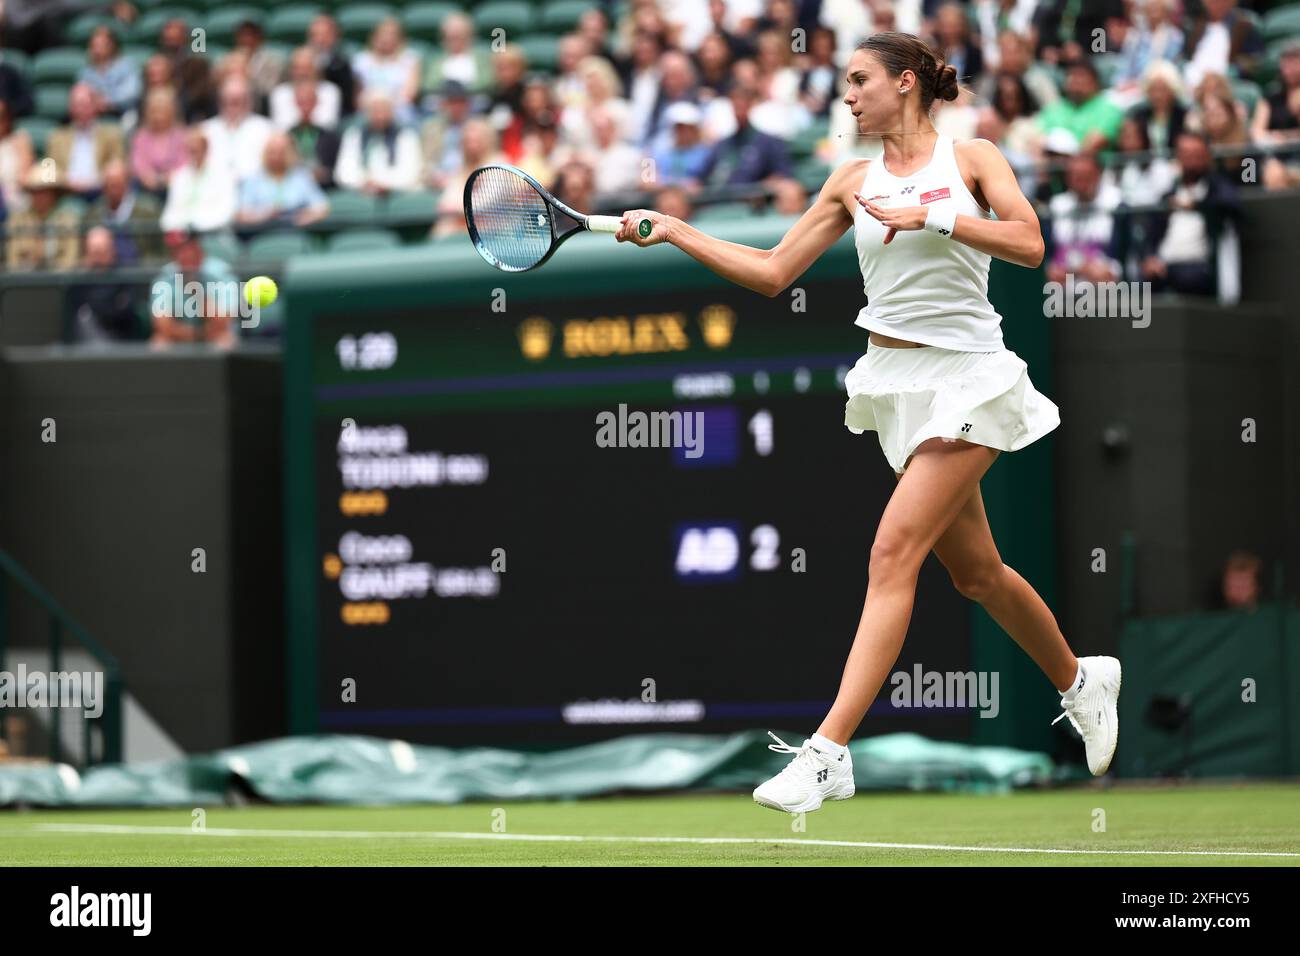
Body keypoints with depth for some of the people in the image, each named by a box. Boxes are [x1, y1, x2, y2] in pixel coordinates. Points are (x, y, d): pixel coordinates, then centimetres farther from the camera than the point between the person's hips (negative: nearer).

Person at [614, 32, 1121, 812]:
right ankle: (1079, 680, 37)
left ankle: (830, 750, -21)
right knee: (974, 569, 12)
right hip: (896, 381, 5)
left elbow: (1028, 245, -14)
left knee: (894, 552, -16)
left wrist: (931, 219, -19)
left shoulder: (973, 158, -1)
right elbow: (772, 273, 9)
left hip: (967, 379, -5)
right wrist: (673, 232, 3)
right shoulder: (853, 182, 10)